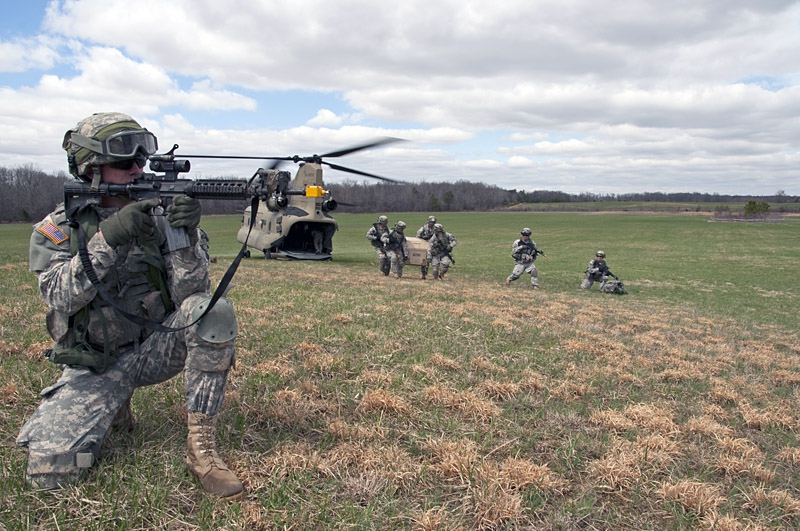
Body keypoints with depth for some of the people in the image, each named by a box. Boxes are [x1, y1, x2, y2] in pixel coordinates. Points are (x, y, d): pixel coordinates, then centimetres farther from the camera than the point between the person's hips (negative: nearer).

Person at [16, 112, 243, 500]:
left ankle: (201, 447, -21)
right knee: (50, 467, -19)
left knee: (214, 311, -29)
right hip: (94, 366, 0)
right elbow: (59, 295, -20)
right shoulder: (56, 228, -4)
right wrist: (108, 239, -31)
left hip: (156, 348, 1)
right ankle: (114, 404, 15)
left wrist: (186, 237, -31)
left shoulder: (158, 216, -4)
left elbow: (190, 293, -14)